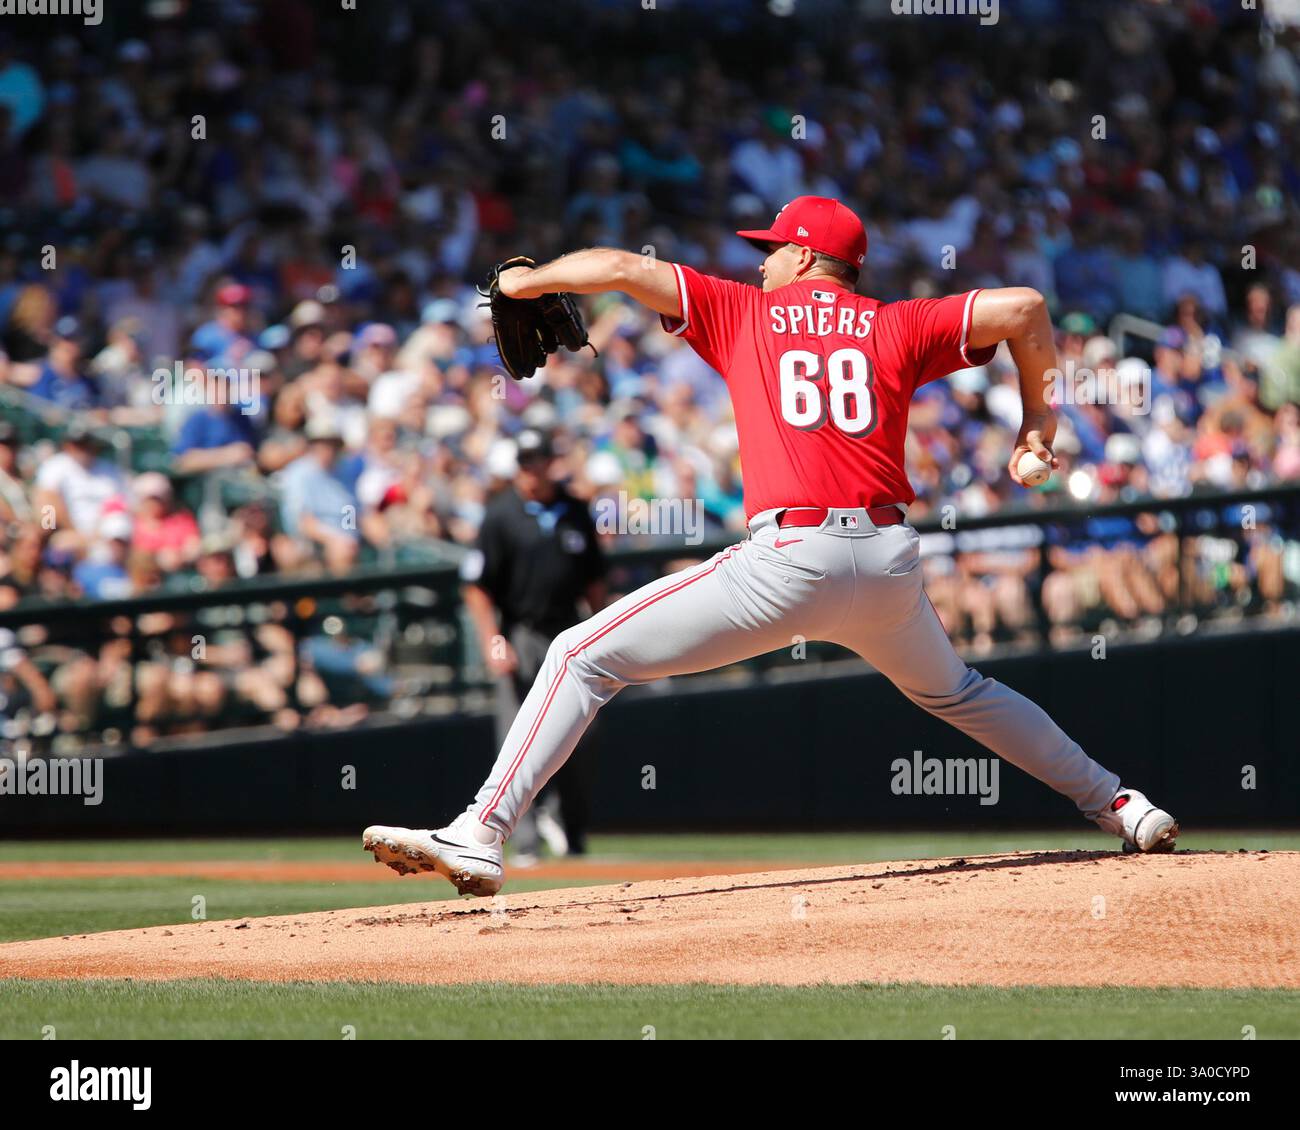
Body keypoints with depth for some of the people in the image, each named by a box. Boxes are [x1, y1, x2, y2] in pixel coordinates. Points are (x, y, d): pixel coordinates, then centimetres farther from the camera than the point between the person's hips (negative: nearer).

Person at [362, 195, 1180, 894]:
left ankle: (481, 836, -14)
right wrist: (1038, 415, 21)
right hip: (891, 561, 5)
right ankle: (1116, 804, 34)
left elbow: (622, 268, 5)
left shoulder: (745, 313, 11)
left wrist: (522, 281, 20)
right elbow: (1022, 306, 7)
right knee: (952, 691, 34)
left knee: (585, 658, -1)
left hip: (790, 557, -5)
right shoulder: (897, 328, 15)